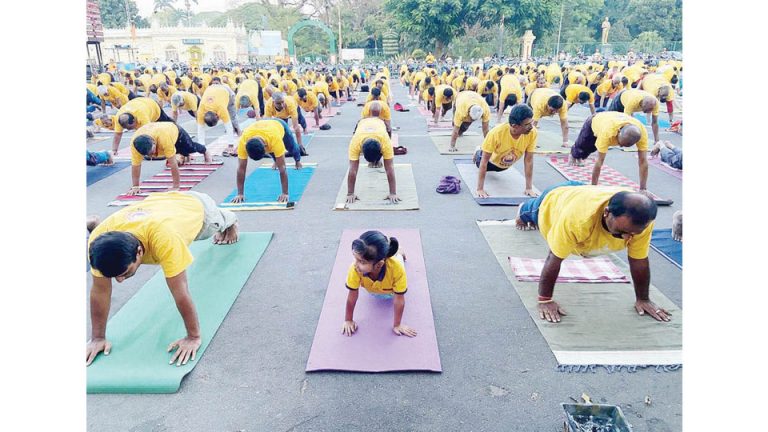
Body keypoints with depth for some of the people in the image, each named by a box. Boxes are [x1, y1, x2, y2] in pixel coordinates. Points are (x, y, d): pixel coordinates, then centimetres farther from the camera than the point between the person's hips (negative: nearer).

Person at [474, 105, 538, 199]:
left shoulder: (533, 133, -37)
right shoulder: (496, 133, -45)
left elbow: (529, 160, -27)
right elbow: (484, 161, -38)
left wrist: (529, 188, -25)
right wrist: (480, 189, -39)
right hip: (493, 160, -3)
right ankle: (478, 152, 52)